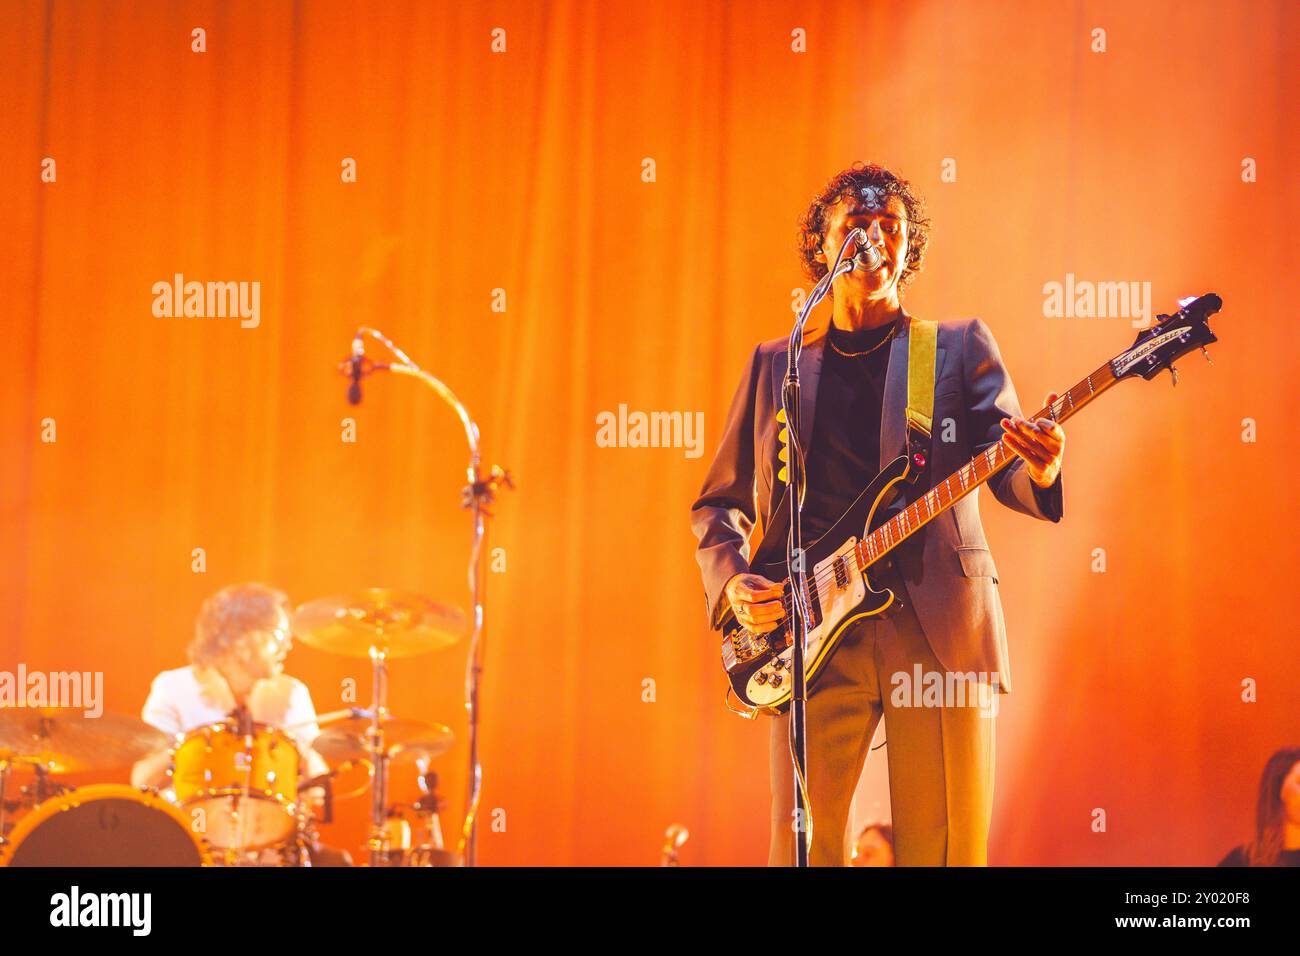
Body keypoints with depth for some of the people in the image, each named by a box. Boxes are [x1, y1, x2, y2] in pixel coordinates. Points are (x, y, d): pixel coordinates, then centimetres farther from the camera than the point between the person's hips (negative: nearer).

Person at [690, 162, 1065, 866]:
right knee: (803, 847, -7)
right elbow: (718, 500, 23)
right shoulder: (773, 365, 18)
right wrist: (731, 579, 3)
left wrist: (1038, 473, -23)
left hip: (941, 630, -1)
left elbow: (1005, 468, 1)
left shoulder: (961, 346, 14)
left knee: (945, 852, -4)